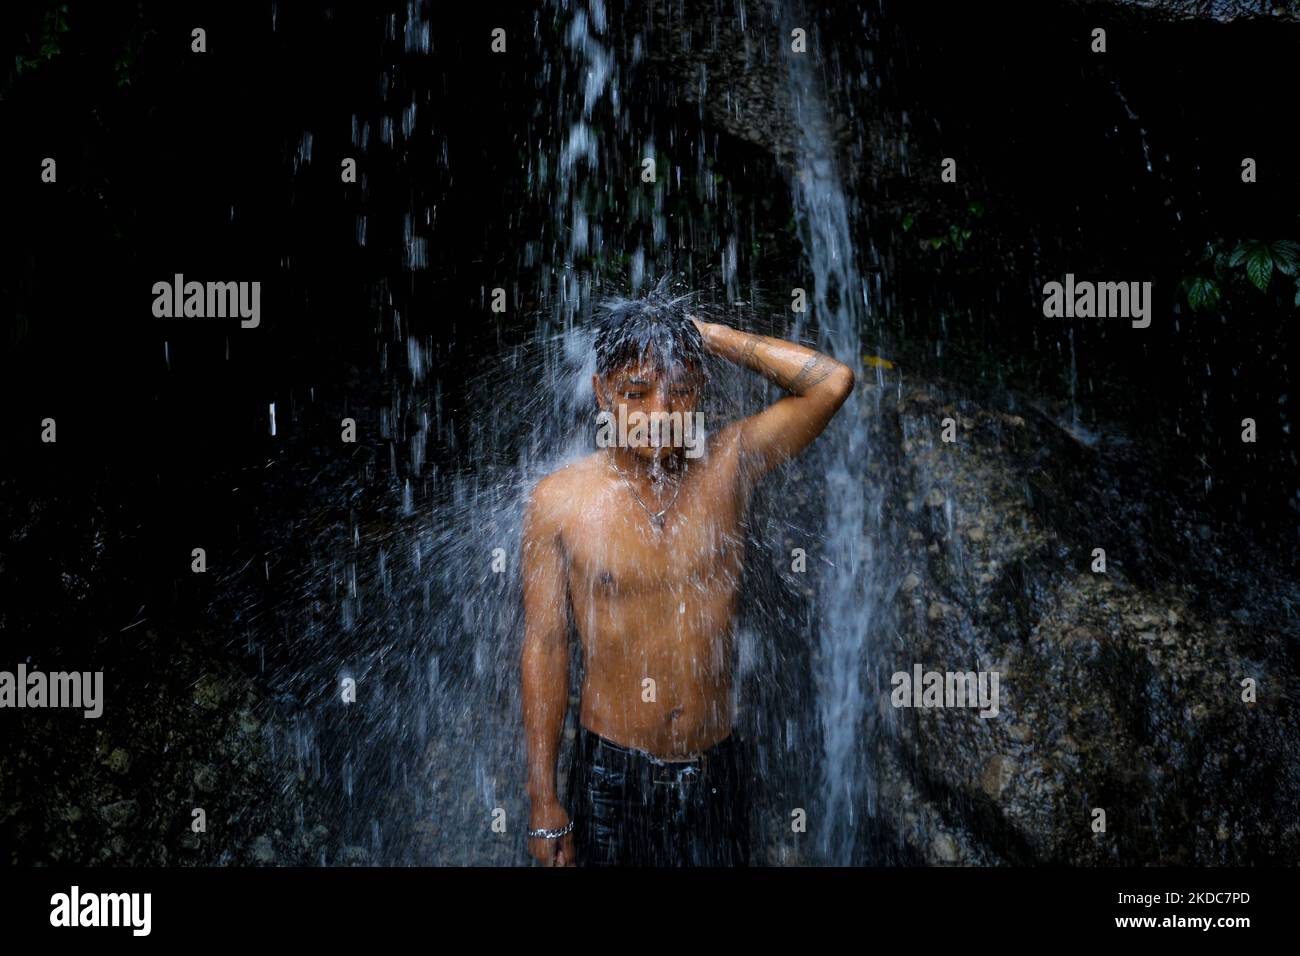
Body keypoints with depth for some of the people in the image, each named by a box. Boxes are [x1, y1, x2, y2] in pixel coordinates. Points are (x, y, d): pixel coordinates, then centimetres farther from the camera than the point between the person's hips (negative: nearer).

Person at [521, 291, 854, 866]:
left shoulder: (727, 464, -5)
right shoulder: (559, 500, -9)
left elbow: (832, 383, -16)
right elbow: (545, 647, -5)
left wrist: (709, 336, -12)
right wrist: (543, 803, -5)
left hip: (715, 769, 2)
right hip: (612, 770, -1)